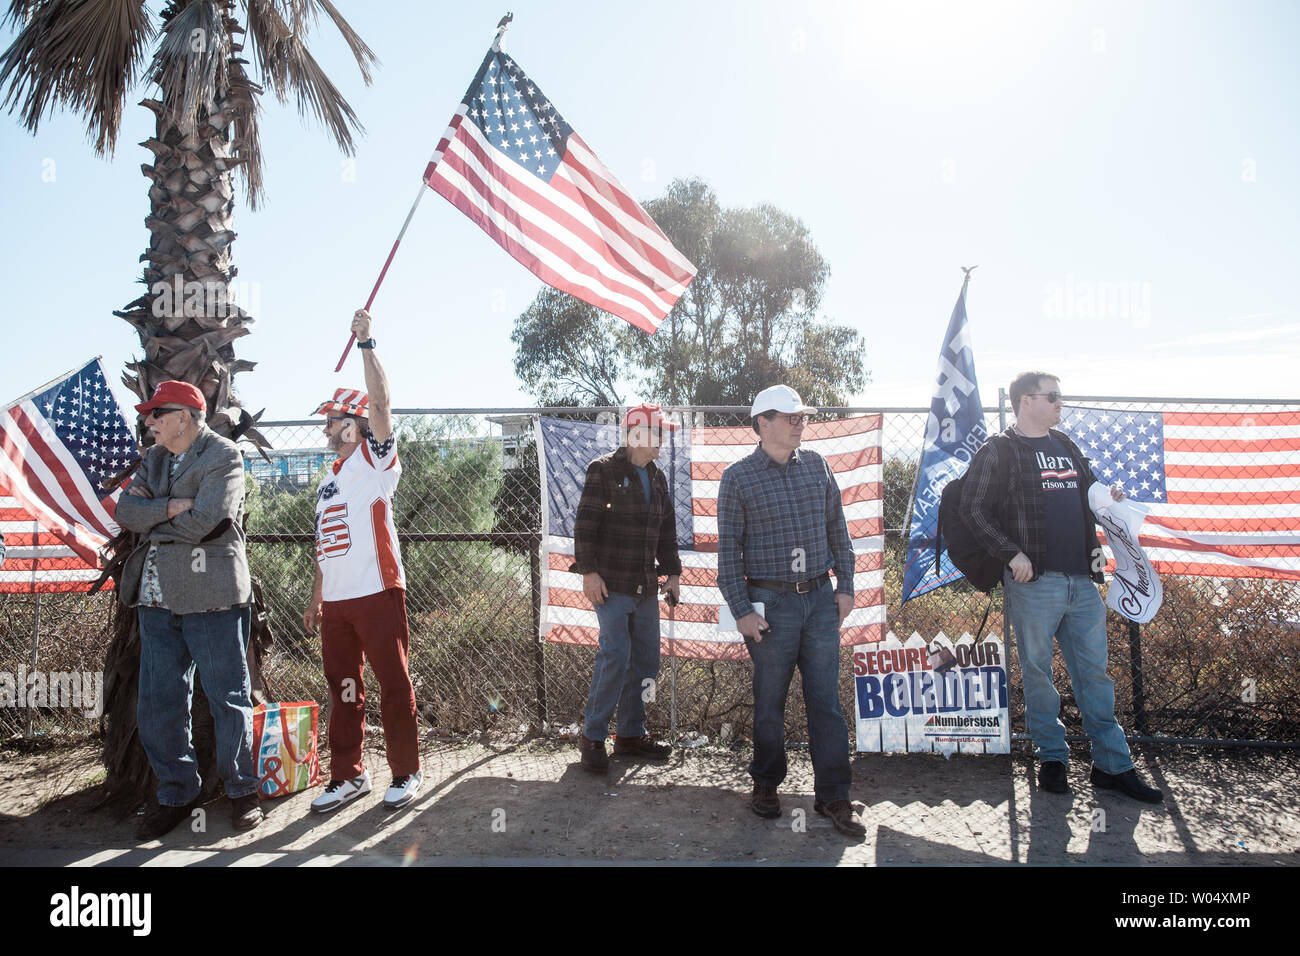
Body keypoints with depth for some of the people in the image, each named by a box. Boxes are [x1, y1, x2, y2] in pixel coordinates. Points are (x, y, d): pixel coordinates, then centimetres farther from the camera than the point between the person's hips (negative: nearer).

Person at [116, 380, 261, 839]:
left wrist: (150, 518, -3)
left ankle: (242, 789, 18)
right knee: (157, 704, 10)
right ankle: (177, 793, 24)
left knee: (228, 699, 3)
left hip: (210, 595, -7)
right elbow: (125, 510, 4)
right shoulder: (153, 459, 17)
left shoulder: (223, 457, -7)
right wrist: (170, 507, -12)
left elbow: (200, 522, -18)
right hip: (156, 596, 7)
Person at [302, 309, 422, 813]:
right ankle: (348, 775, 23)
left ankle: (405, 773, 12)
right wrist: (316, 598, 20)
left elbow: (381, 402, -17)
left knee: (394, 687, 0)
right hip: (336, 601, 7)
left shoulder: (376, 461, -2)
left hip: (378, 594, -7)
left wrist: (365, 342, -15)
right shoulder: (329, 479, 20)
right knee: (343, 690, 12)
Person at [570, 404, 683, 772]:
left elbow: (667, 531, 22)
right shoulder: (604, 470, -5)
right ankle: (592, 736, 2)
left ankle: (631, 735, 21)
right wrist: (589, 571, -16)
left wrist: (672, 572, 16)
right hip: (611, 585, -7)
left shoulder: (656, 478, 17)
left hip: (645, 587, 8)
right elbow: (585, 523, -10)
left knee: (646, 659, 9)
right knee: (616, 656, -13)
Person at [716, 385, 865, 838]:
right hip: (771, 603, -3)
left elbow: (837, 528, 14)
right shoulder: (737, 478, -4)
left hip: (821, 598, 3)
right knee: (770, 700, 8)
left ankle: (833, 795, 15)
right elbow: (728, 549, -4)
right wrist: (740, 610, -8)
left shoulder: (816, 465, 9)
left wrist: (845, 585, 9)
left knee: (826, 699, 5)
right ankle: (766, 783, 27)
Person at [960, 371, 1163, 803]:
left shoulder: (1066, 446, 19)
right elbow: (974, 510, -8)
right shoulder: (998, 451, -2)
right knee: (1038, 673, 4)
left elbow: (1090, 491, 30)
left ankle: (1113, 764, 17)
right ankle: (1052, 757, 18)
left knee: (1094, 673, 9)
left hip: (1082, 580, 6)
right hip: (1034, 581, -6)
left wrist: (1108, 497, 6)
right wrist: (1012, 553, -15)